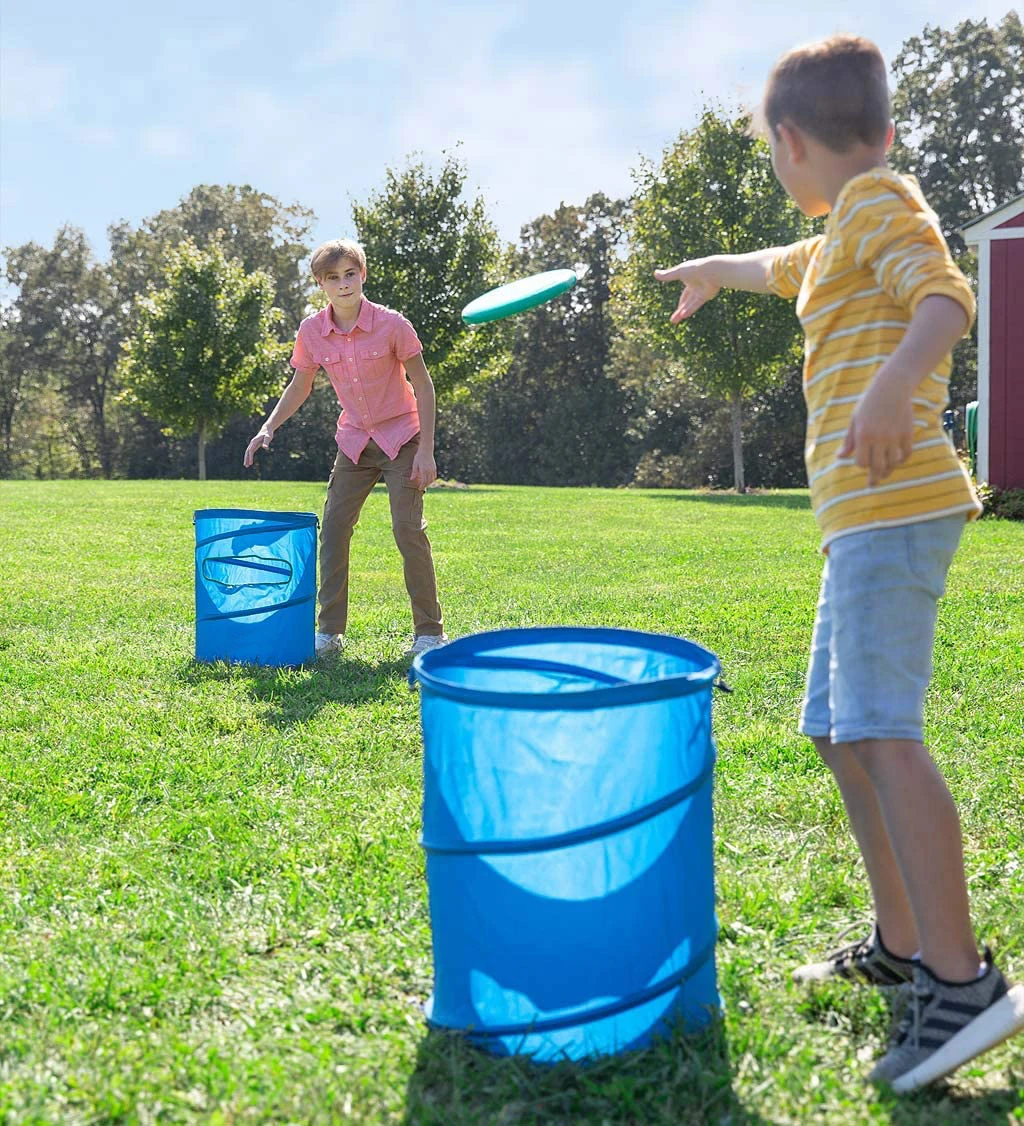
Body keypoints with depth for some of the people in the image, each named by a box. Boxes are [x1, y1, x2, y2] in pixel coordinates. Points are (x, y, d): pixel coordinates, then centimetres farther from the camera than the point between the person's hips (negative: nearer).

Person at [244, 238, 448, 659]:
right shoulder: (312, 331, -7)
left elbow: (423, 386, -11)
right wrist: (268, 429, -5)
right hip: (354, 441, 4)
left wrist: (426, 451, -16)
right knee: (332, 529, 0)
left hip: (401, 438, -4)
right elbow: (300, 387, 8)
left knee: (409, 529, -12)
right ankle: (329, 631, 11)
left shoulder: (391, 324, -17)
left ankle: (430, 632, 1)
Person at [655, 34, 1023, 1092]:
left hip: (892, 503, -10)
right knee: (840, 730, 11)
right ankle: (900, 945, 19)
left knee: (879, 728, -19)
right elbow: (782, 267, 48)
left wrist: (894, 380, -38)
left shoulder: (878, 200, -2)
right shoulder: (838, 241, 26)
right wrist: (711, 269, 66)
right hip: (867, 518, 10)